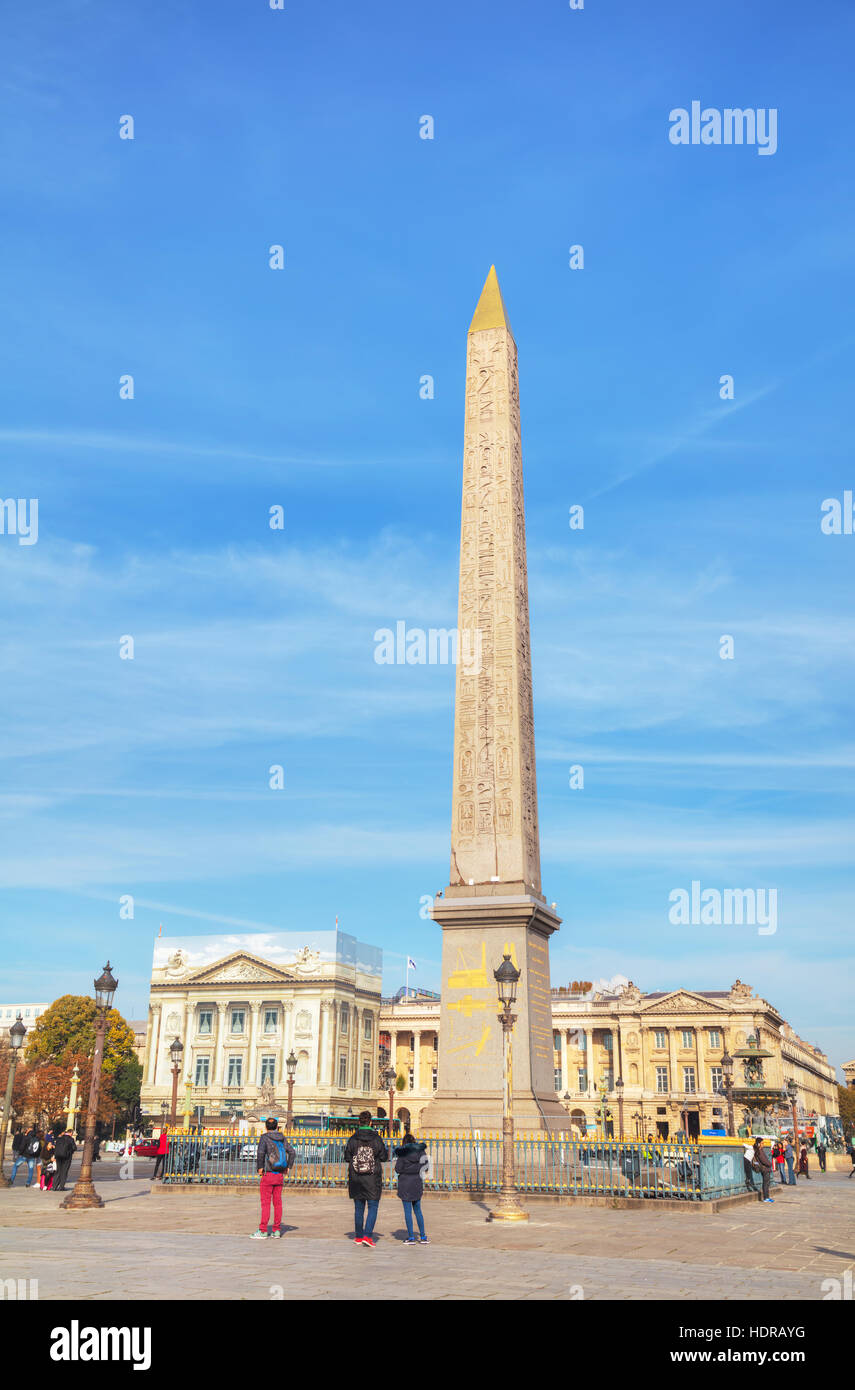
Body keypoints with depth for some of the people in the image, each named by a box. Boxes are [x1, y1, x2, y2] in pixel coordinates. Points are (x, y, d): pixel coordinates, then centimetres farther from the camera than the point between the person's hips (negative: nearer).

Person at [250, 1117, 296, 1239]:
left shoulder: (264, 1137, -7)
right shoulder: (282, 1138, 9)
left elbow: (261, 1152, -22)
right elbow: (292, 1152, 7)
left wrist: (260, 1168, -12)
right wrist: (288, 1167, 11)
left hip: (267, 1174, -5)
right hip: (280, 1176, 5)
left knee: (265, 1203, -2)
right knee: (277, 1203, 9)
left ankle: (263, 1231, -1)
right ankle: (277, 1231, 11)